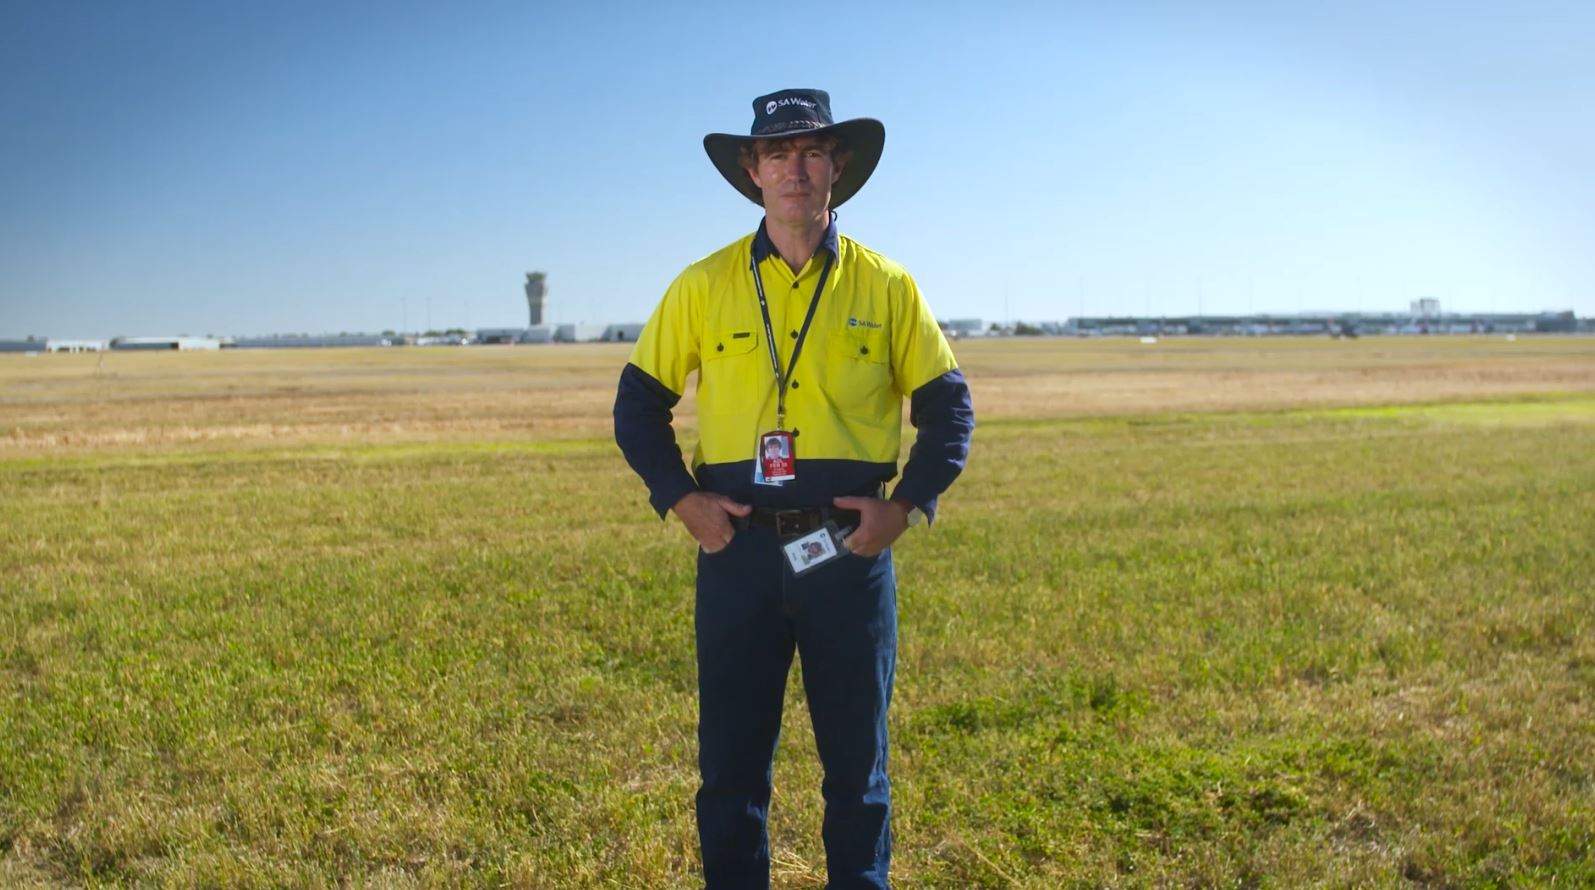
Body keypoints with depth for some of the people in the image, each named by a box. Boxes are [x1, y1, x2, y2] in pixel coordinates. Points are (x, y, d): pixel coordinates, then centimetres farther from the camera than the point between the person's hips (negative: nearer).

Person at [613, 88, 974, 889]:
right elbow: (638, 404, 9)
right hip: (738, 547, 0)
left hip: (850, 547, 0)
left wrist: (907, 506, -4)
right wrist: (682, 499, -2)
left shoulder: (886, 287, 3)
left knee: (857, 761, 10)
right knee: (730, 761, 8)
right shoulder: (703, 286, 3)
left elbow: (948, 407, 7)